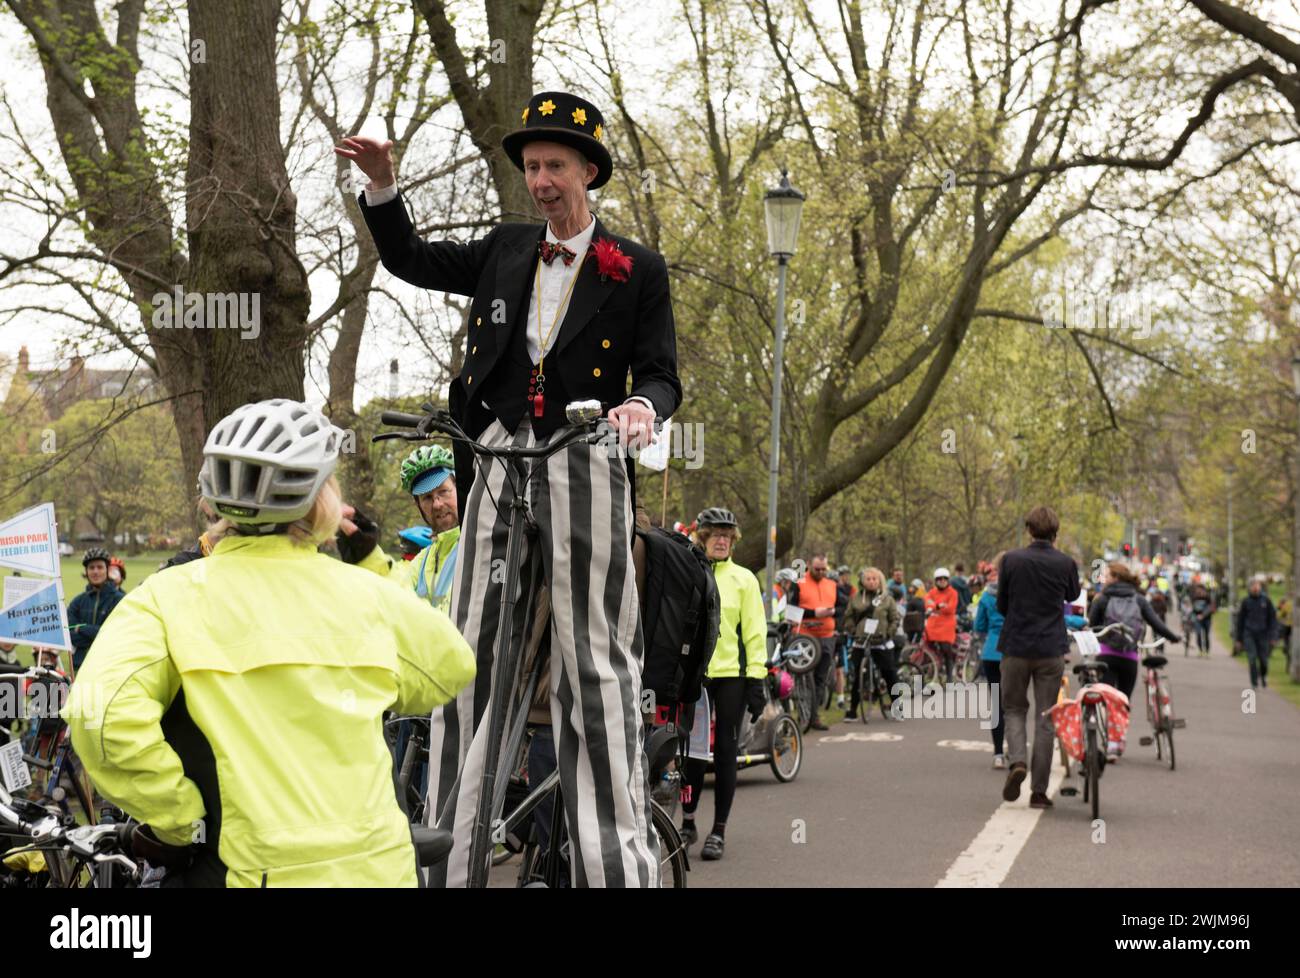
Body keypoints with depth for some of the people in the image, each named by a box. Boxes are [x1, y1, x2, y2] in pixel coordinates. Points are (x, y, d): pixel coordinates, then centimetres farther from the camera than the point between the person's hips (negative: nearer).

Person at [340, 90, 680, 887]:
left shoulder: (638, 271, 4)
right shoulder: (505, 251, 16)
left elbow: (662, 373, 2)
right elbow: (410, 261, 26)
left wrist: (643, 407, -20)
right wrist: (384, 187, 12)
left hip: (586, 470, -4)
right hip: (497, 460, 4)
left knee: (595, 660, -4)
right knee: (471, 653, 1)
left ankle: (622, 862, 0)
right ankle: (448, 859, 5)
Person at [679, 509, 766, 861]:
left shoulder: (743, 579, 4)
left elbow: (754, 632, 2)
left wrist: (756, 679, -5)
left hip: (731, 674, -1)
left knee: (725, 751, 1)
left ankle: (719, 830, 9)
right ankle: (688, 822, 17)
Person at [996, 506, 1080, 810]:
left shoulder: (1012, 560, -8)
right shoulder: (1066, 563, -5)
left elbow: (1001, 605, 2)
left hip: (1016, 646, 0)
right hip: (1051, 649, 1)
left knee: (1014, 709, 16)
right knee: (1046, 717, 7)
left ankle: (1016, 761, -11)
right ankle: (1039, 790, 6)